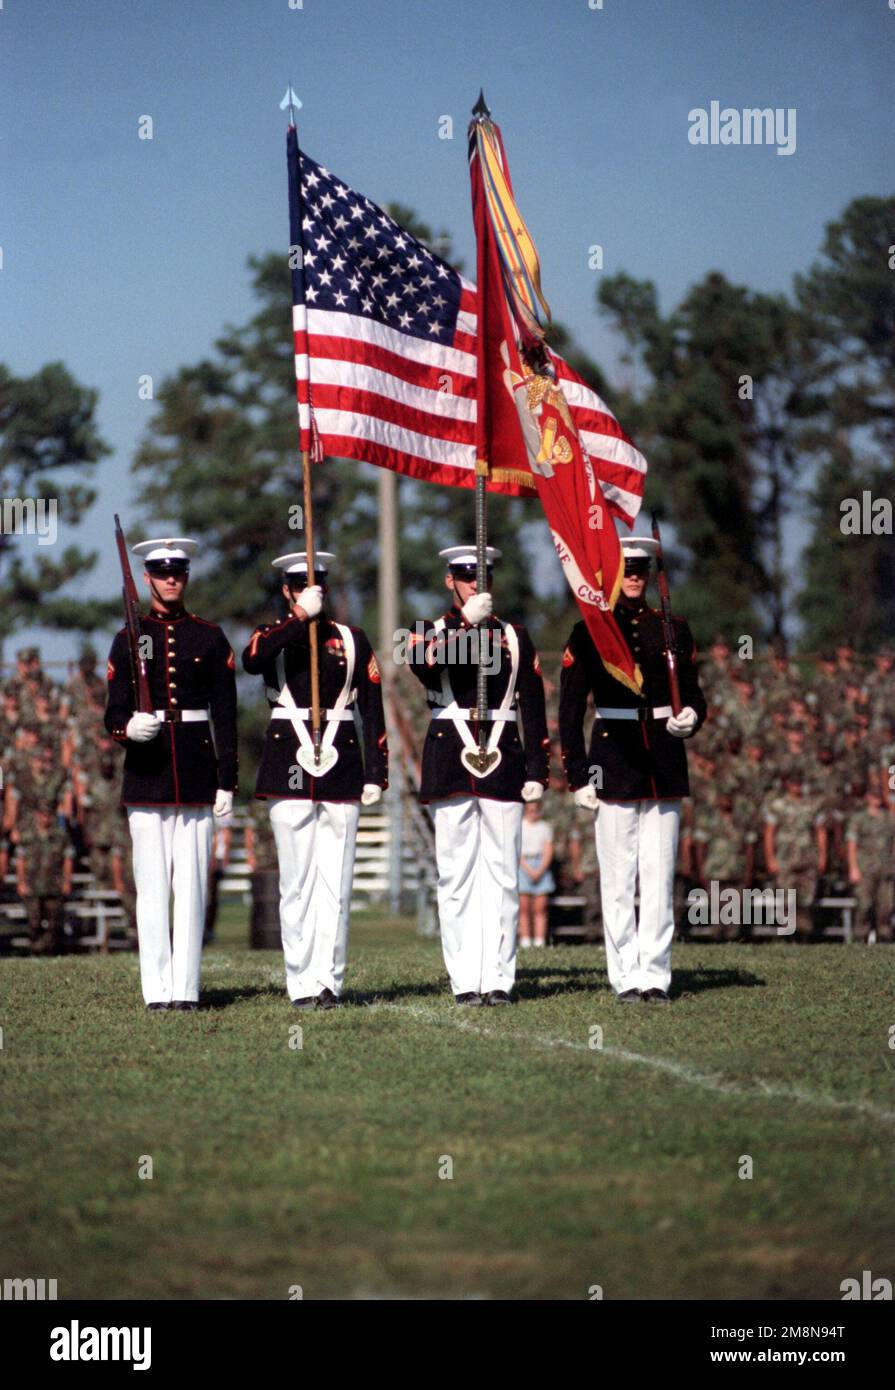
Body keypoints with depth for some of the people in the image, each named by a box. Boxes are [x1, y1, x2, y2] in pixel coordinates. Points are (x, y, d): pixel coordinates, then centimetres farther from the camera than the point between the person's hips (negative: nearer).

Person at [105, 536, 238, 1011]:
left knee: (192, 882, -1)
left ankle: (186, 989, 2)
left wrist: (226, 780, 0)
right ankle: (158, 990, 1)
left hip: (196, 770, 0)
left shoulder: (210, 638, 7)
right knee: (151, 883, -1)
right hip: (146, 771, 0)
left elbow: (225, 715, 6)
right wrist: (127, 728, -19)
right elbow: (114, 713, 5)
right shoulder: (129, 638, 7)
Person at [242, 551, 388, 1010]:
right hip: (288, 769, -1)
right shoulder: (273, 635, 7)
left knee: (335, 879, -1)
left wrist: (376, 775, 2)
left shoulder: (352, 640, 11)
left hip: (341, 766, 1)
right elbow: (252, 660, -19)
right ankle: (303, 984, 1)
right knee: (297, 879, -2)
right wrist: (301, 618, -18)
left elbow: (373, 711, 9)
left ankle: (329, 981, 3)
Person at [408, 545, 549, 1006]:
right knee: (456, 874, -1)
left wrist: (537, 772, 2)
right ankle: (466, 981, 0)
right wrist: (467, 623, -25)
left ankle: (499, 979, 2)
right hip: (450, 768, -1)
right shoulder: (429, 633, 7)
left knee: (501, 875, 0)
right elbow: (426, 667, -17)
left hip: (503, 763, 1)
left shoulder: (514, 636, 12)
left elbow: (533, 707, 9)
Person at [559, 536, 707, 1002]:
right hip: (615, 762, -2)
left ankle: (655, 975, 4)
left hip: (665, 766, 2)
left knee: (660, 874, 1)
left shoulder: (673, 629, 9)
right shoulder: (588, 633, 1)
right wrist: (578, 776, -4)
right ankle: (626, 977, 4)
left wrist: (691, 717, -10)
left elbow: (693, 694, 14)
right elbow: (570, 712, 1)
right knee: (618, 875, -1)